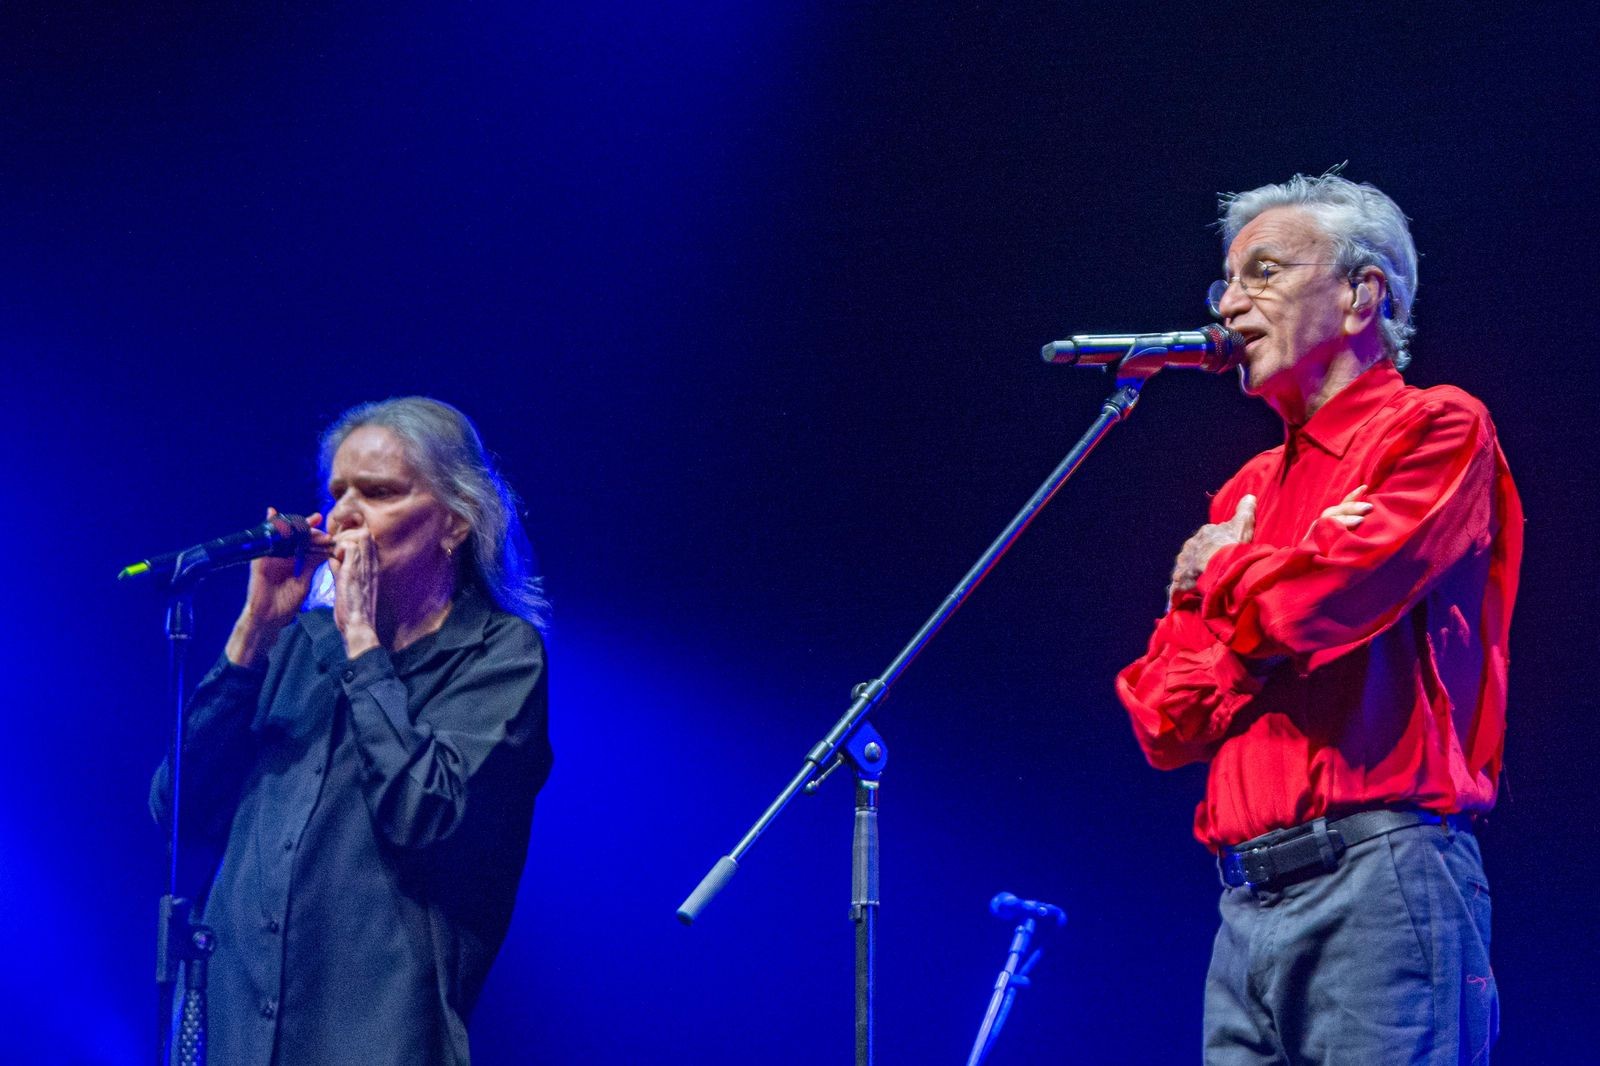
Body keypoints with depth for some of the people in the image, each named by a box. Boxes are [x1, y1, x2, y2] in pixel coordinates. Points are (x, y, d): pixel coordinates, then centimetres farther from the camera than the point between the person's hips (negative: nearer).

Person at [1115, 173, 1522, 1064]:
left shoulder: (1436, 432, 2)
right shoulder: (1249, 493, 22)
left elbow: (1310, 607, -13)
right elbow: (1166, 718, 15)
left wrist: (1225, 573, 8)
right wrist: (1263, 597, 0)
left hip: (1379, 882, -7)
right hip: (1248, 903, 7)